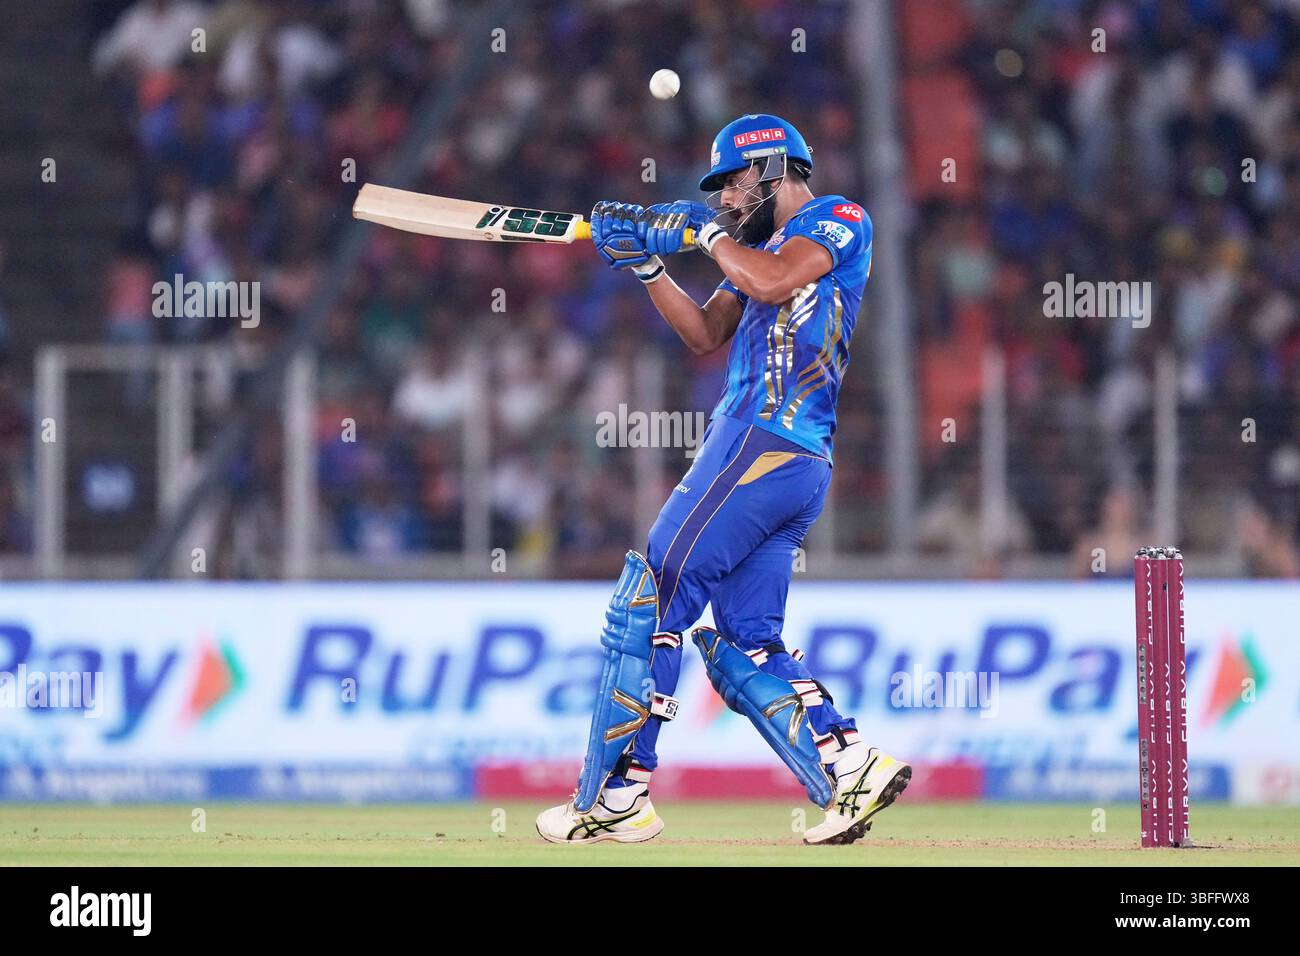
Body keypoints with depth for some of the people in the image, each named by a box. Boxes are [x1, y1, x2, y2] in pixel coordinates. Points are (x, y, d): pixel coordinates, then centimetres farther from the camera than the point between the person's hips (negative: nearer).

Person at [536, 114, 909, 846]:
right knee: (746, 644, 6)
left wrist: (703, 230, -3)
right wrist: (649, 263, 13)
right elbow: (706, 335, 25)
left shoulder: (838, 220, 0)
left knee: (648, 607, -9)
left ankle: (615, 798, -9)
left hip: (764, 442, -10)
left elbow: (772, 281, -17)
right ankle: (852, 771, -4)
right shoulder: (764, 245, 26)